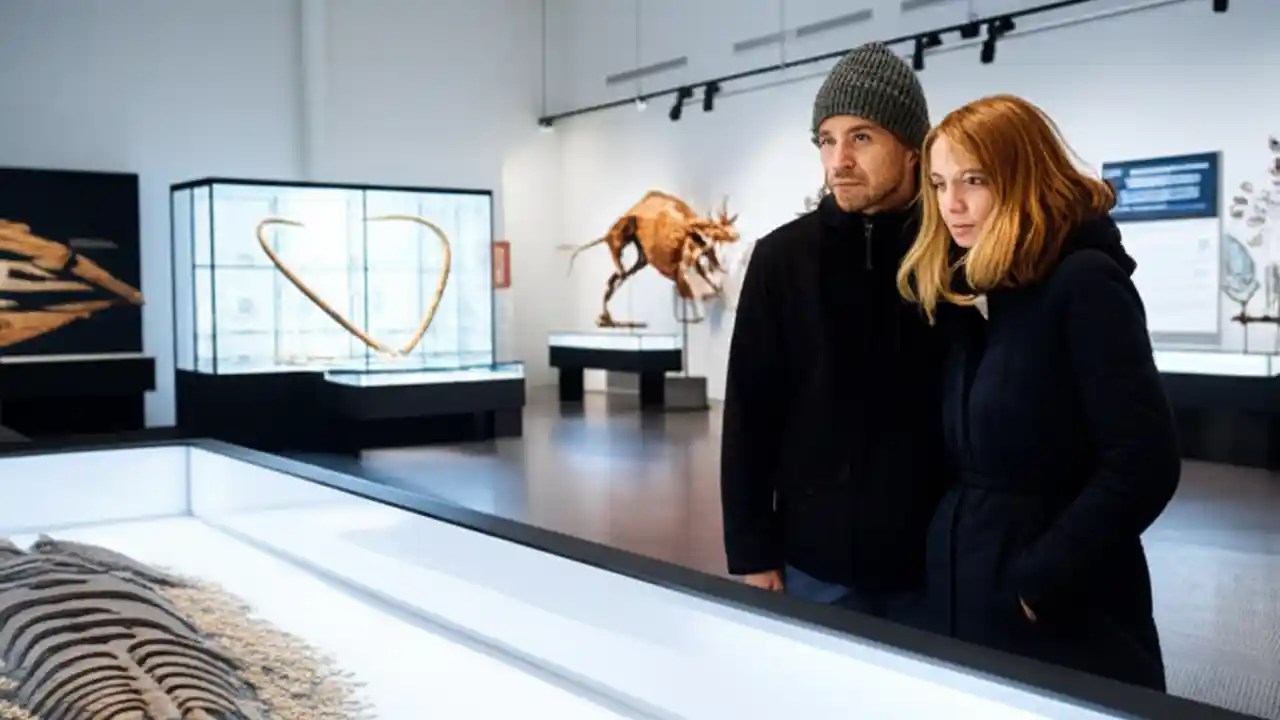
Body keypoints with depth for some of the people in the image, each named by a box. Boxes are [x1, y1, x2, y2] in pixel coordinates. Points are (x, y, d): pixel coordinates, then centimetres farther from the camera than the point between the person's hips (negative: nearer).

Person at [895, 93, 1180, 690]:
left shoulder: (1085, 282, -14)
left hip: (1065, 618, -7)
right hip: (966, 597, 7)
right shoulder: (967, 291, 7)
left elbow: (1144, 463, -20)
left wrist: (1036, 580, -18)